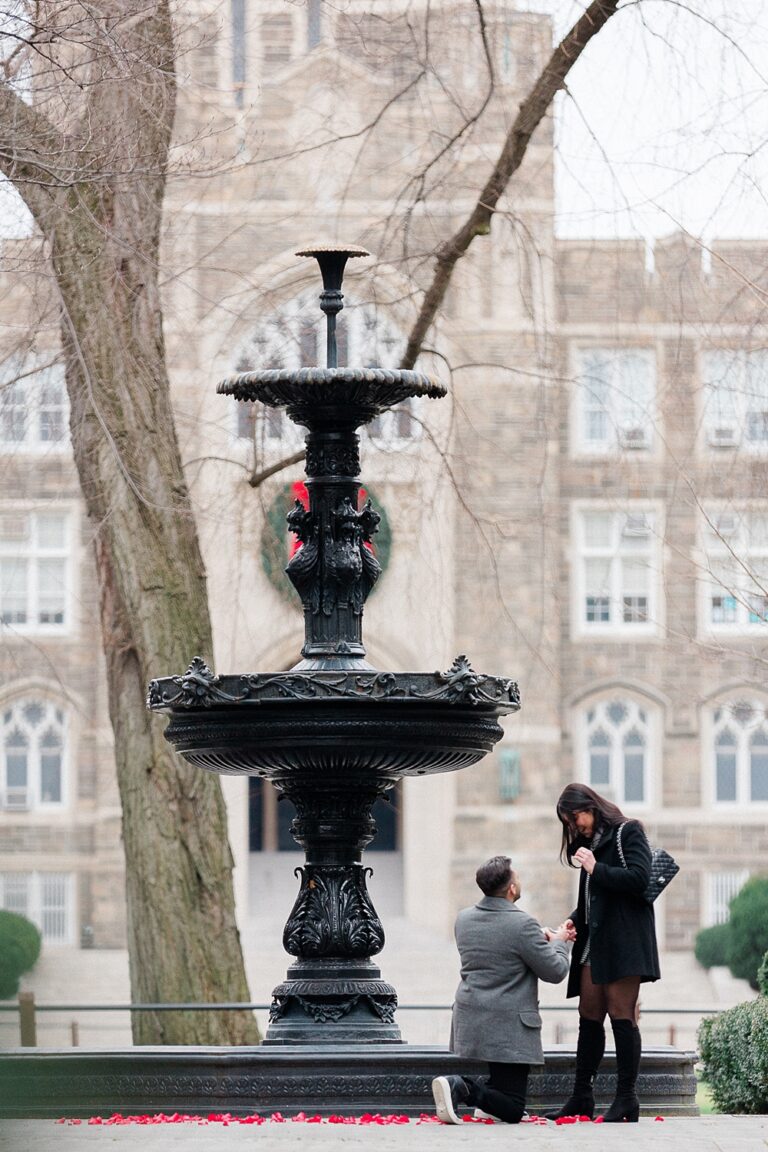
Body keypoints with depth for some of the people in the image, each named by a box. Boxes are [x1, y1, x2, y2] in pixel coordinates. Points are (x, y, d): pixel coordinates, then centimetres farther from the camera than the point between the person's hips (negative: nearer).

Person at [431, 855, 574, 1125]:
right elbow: (555, 972, -9)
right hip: (508, 1029, -8)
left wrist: (541, 938, 21)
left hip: (469, 1021, 8)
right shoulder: (523, 925, -17)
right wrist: (558, 942, 10)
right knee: (512, 1112, -3)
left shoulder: (463, 919, 4)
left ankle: (490, 1094, 26)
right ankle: (463, 1088, -23)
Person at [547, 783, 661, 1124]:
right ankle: (581, 1098, 8)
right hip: (594, 942, 8)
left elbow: (639, 877, -15)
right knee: (589, 1018, 5)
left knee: (621, 1015, -9)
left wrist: (597, 869, -10)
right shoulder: (591, 842, 21)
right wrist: (573, 922, 5)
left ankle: (626, 1098, -7)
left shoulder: (627, 833, -1)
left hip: (624, 940, -8)